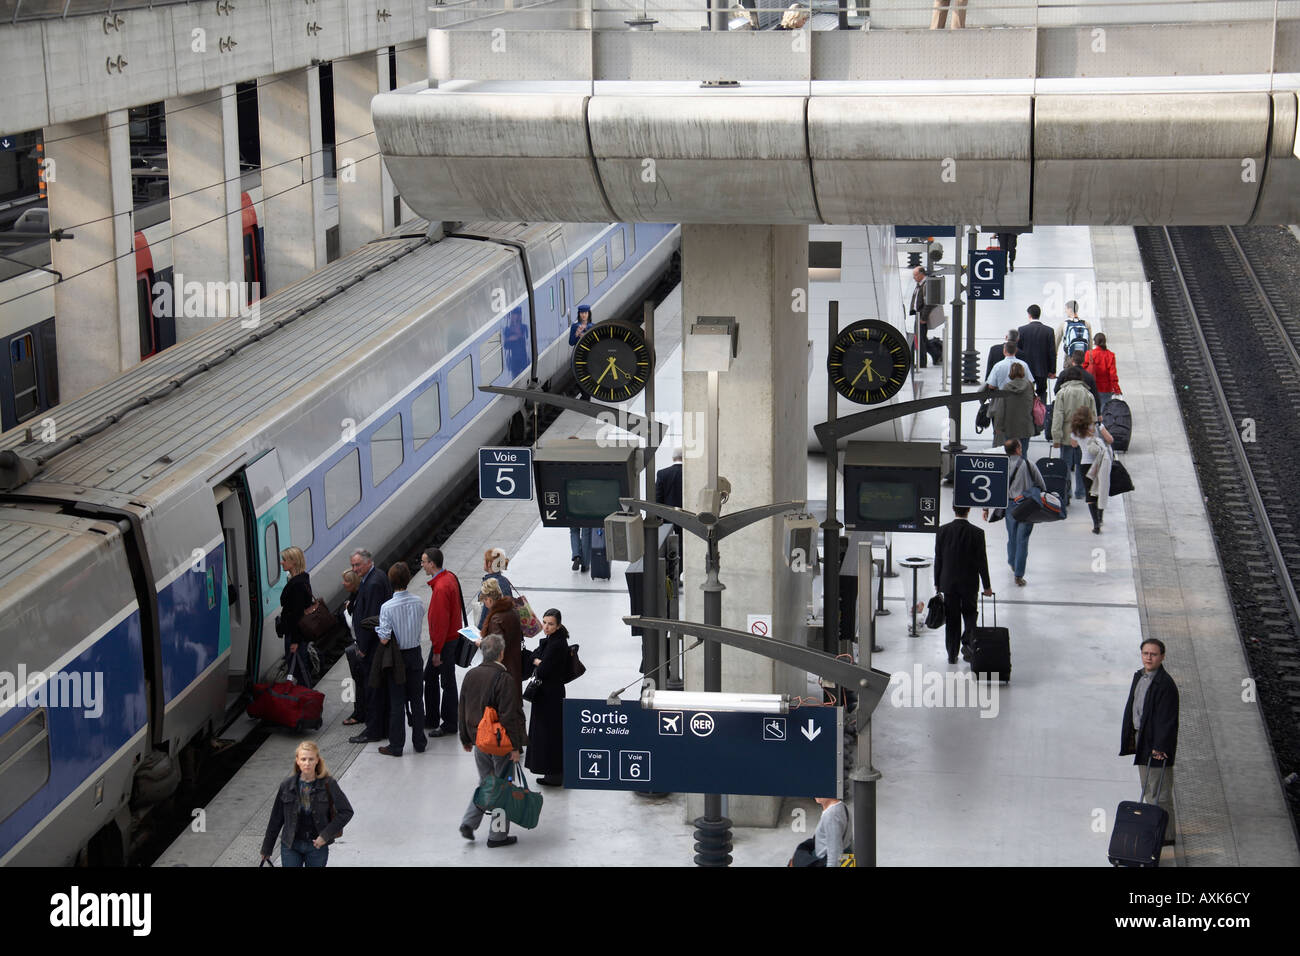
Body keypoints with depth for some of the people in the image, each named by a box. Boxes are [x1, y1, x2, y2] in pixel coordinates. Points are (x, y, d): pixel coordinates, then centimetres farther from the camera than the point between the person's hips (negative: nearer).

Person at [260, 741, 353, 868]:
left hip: (317, 847, -1)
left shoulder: (328, 784, -10)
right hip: (291, 847, 1)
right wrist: (267, 848, 9)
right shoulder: (287, 785, -5)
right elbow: (276, 818, 4)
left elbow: (346, 812, -7)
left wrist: (326, 834, -14)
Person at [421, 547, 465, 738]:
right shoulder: (449, 577, 5)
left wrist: (437, 651, -20)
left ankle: (449, 725, 11)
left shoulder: (441, 588, -26)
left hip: (445, 641, -10)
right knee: (430, 676, 19)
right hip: (452, 635, 10)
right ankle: (431, 719, 29)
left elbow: (441, 622, -25)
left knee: (447, 682, 1)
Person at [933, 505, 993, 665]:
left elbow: (938, 559, -2)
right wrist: (987, 586, 1)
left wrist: (937, 583, 9)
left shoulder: (943, 531, -8)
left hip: (948, 583, 1)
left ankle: (952, 655, 13)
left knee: (952, 619, 10)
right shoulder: (976, 533, -12)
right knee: (970, 614, 17)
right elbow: (981, 561, -8)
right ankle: (967, 643, -3)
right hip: (969, 583, -1)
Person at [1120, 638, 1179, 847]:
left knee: (1160, 792, -3)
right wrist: (1130, 738, 16)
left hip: (1158, 744, -10)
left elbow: (1167, 720, -21)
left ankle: (1166, 835, 5)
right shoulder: (1139, 677, 9)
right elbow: (1131, 708, 16)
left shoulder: (1166, 685, -20)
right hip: (1142, 739, 10)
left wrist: (1160, 747, -23)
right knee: (1148, 789, 19)